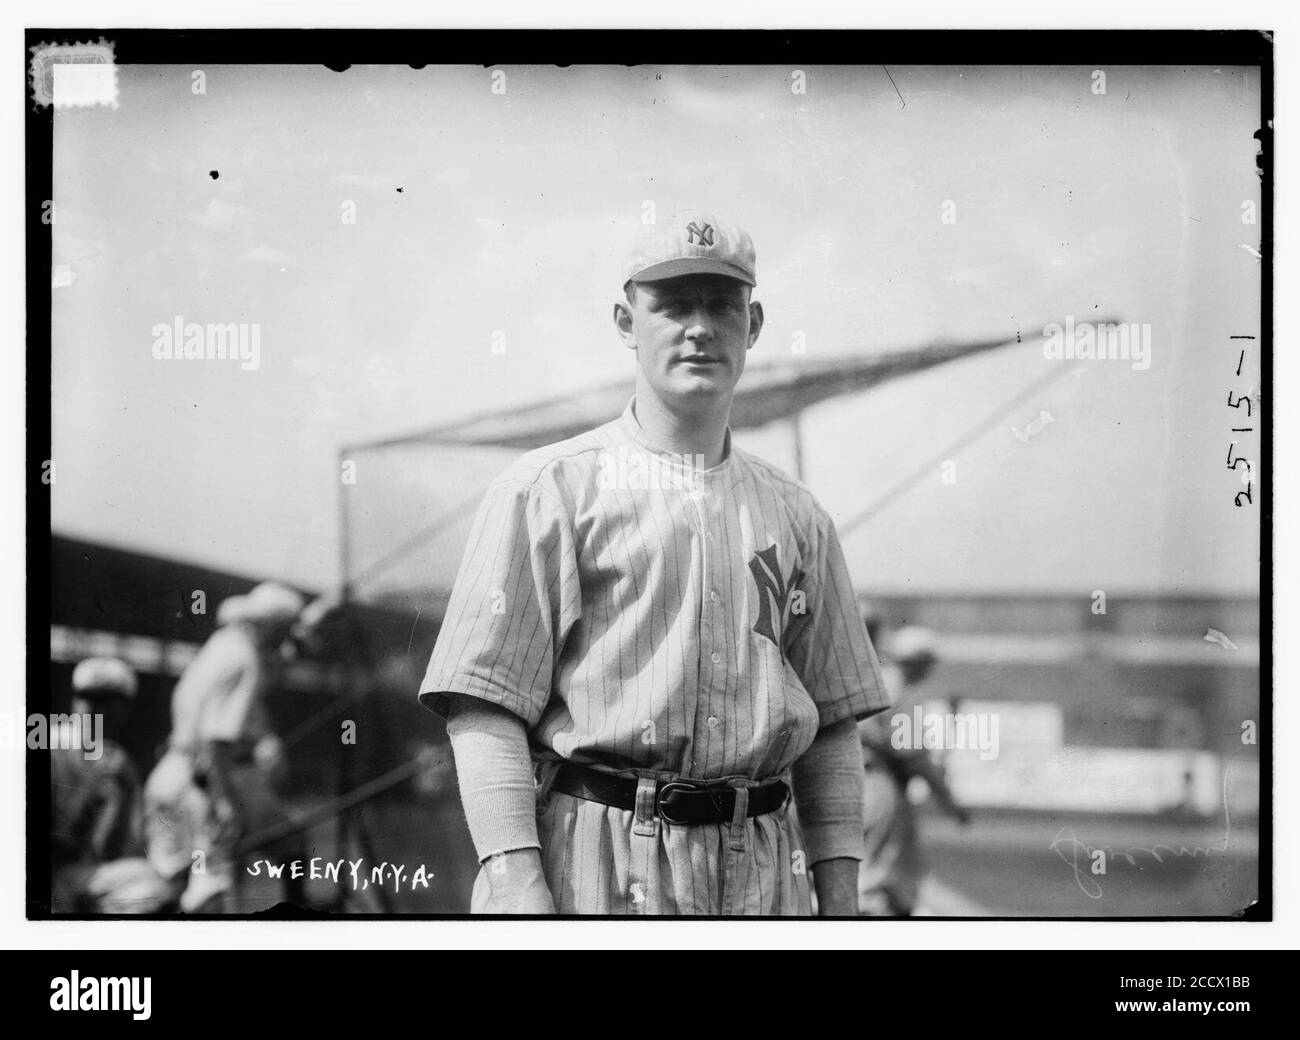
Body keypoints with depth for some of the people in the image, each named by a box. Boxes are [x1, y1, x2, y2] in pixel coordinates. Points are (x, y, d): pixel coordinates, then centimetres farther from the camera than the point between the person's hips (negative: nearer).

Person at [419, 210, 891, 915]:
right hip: (594, 865, -4)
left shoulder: (796, 515, 16)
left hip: (763, 873, 4)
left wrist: (839, 897, 9)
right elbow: (484, 706, -5)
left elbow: (832, 724, 17)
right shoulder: (546, 488, 2)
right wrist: (514, 876, -16)